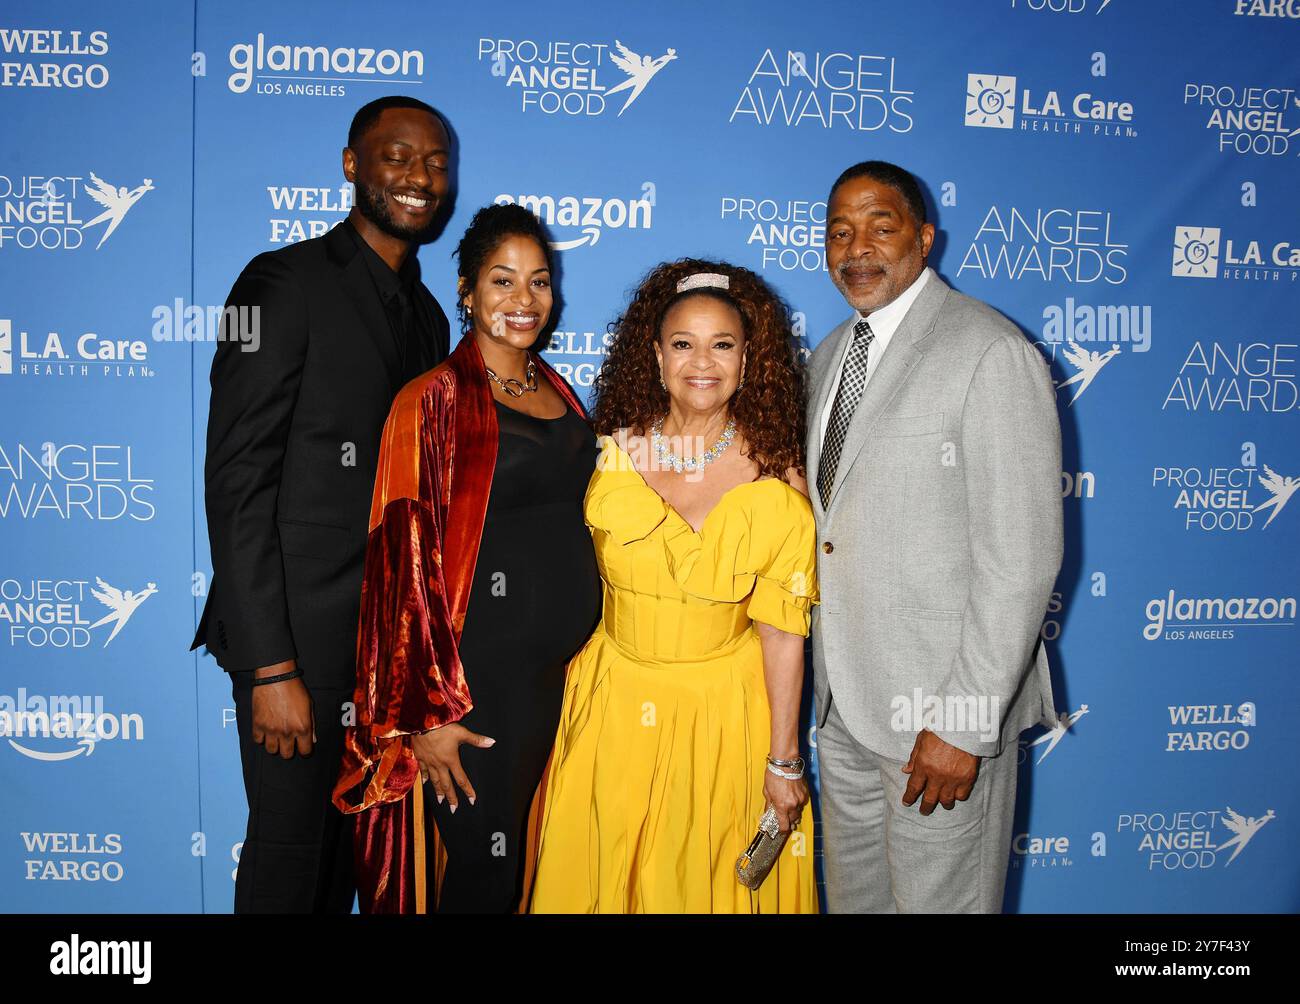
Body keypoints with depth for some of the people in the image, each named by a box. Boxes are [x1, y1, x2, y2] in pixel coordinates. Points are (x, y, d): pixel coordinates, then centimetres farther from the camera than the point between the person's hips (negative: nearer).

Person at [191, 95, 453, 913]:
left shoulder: (428, 314, 12)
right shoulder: (286, 282, -10)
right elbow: (238, 480, -15)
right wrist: (270, 666, -18)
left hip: (389, 632, 6)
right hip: (301, 629, -6)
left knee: (353, 838, 17)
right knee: (290, 846, 6)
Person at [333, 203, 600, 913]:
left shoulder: (558, 391, 10)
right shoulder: (434, 400, -10)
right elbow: (408, 563, -13)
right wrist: (428, 714, -14)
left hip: (568, 663, 6)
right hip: (482, 670, -6)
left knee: (541, 857, 16)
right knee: (484, 869, 3)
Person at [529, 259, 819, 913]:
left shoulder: (777, 480, -10)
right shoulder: (610, 454, -5)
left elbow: (783, 629, -9)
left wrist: (783, 761, -7)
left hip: (725, 712, -1)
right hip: (616, 706, 2)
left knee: (711, 883, 14)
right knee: (609, 877, 16)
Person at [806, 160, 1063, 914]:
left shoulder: (992, 353, -15)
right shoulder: (830, 356, 11)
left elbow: (1021, 555, -19)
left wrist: (965, 721, -20)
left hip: (943, 708, -7)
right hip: (844, 698, 7)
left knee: (938, 900, 9)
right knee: (853, 895, 21)